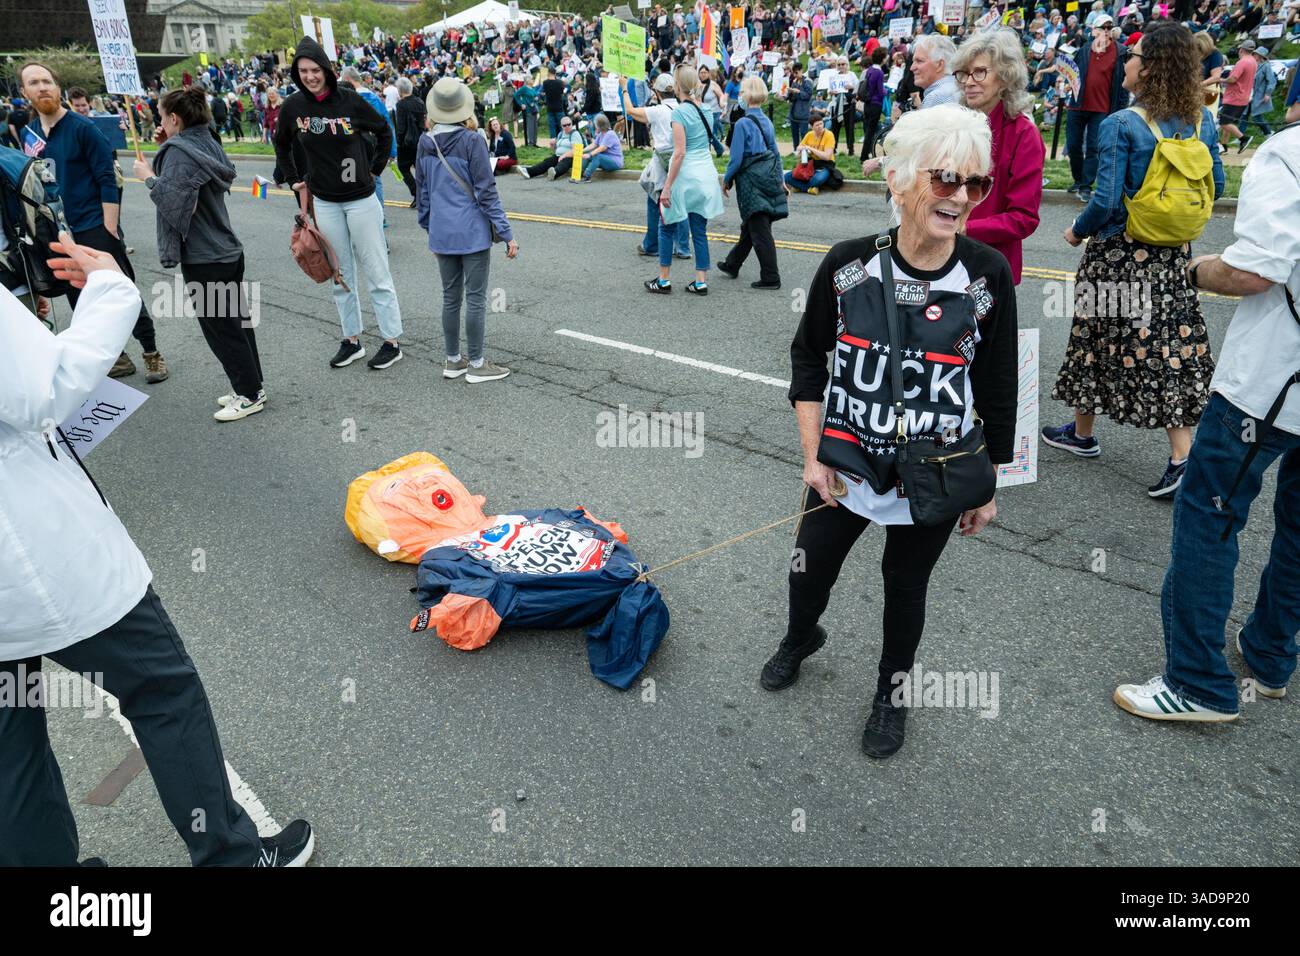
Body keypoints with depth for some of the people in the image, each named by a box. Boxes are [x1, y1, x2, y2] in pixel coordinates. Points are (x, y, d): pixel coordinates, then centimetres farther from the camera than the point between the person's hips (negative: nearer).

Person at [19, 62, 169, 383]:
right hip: (59, 233, 6)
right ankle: (116, 357, 22)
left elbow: (107, 180, -11)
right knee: (81, 302, 10)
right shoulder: (29, 135, 7)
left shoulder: (82, 127, -9)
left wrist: (110, 229, -16)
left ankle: (152, 354, 10)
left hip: (96, 228, -6)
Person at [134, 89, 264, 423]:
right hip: (228, 250, 9)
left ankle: (249, 395, 7)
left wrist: (149, 176, -11)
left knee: (221, 328, 0)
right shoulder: (207, 142, 11)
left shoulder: (178, 151, -16)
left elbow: (172, 201, -26)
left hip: (203, 259, -9)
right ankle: (251, 386, 23)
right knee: (236, 322, 14)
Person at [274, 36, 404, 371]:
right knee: (341, 276, 10)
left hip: (361, 199, -3)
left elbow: (384, 131, 5)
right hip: (325, 203, 4)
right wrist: (294, 179, 13)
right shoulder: (293, 106, -1)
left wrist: (375, 169, 3)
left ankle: (392, 342, 8)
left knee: (376, 273, 1)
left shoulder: (349, 100, -9)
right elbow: (282, 145, 18)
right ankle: (352, 341, 21)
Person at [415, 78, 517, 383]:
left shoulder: (425, 143, 4)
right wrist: (506, 234, -8)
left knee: (451, 297, 14)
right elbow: (486, 192, -13)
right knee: (476, 298, 2)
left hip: (441, 234, 5)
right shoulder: (472, 141, -12)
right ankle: (476, 364, 8)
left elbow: (423, 191, 12)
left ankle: (453, 361, 22)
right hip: (472, 232, -5)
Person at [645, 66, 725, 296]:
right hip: (706, 174, 6)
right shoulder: (704, 110, 9)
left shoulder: (679, 112, -13)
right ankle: (701, 281, 9)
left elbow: (679, 153, -18)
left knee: (666, 227, 7)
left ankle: (663, 280, 11)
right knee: (700, 231, 9)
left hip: (685, 175, -6)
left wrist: (667, 187, -18)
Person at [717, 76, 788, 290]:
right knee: (749, 226, 19)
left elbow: (736, 158, -15)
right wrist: (779, 179, 21)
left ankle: (770, 278, -2)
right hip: (769, 179, 8)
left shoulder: (742, 123, -14)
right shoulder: (767, 122, 8)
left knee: (760, 232, -4)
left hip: (751, 180, -8)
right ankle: (732, 265, 35)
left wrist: (726, 180, -2)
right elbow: (775, 152, 14)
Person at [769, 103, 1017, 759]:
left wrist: (988, 486, 1)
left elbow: (998, 392, -3)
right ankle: (801, 638, 51)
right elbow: (808, 359, 0)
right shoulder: (848, 264, -12)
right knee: (809, 570, 15)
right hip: (843, 467, 1)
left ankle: (892, 691, 44)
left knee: (906, 587, 16)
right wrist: (813, 455, -3)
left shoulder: (988, 277, -12)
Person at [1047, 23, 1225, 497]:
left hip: (1118, 254, -5)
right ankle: (1182, 457, 5)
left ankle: (1083, 434, 28)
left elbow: (1105, 201, -19)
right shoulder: (1201, 120, 3)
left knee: (1099, 340, 11)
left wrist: (1077, 231, -2)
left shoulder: (1120, 126, -17)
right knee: (1170, 346, 7)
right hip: (1172, 256, 6)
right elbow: (1215, 187, 10)